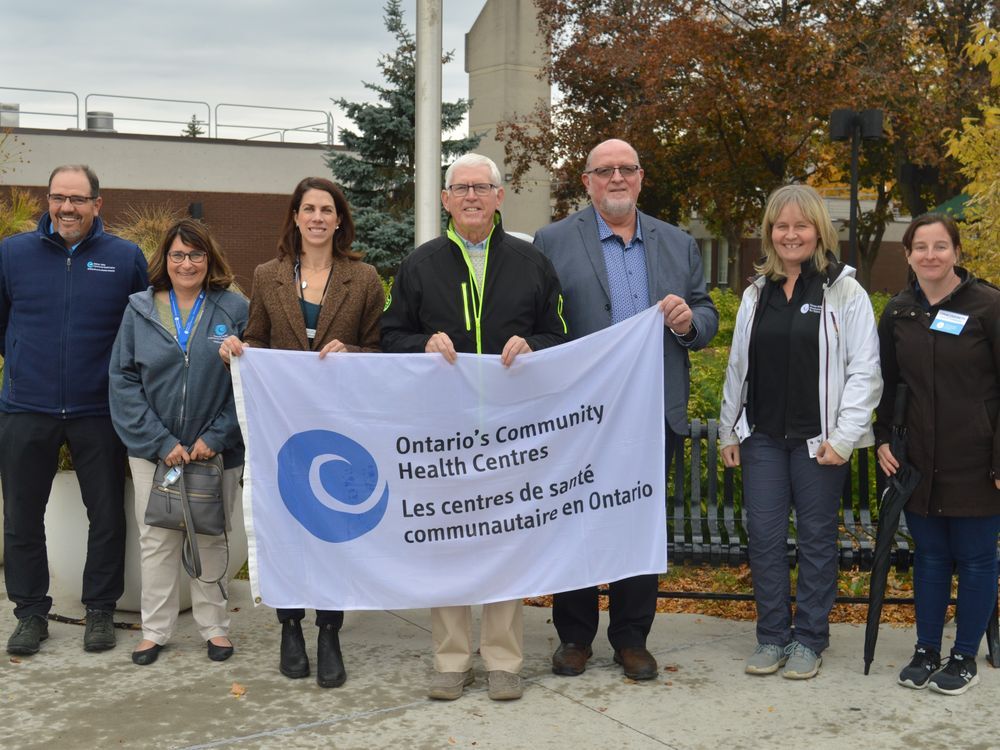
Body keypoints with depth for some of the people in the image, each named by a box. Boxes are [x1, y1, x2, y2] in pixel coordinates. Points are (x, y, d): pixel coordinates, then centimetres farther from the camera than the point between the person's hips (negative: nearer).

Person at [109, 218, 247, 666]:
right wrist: (160, 442, -10)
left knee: (212, 539, 10)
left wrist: (215, 436, -12)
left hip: (216, 450, -1)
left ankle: (214, 625, 23)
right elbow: (123, 380, -1)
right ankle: (155, 629, 20)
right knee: (156, 540, 6)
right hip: (153, 449, 1)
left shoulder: (234, 309, -2)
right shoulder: (140, 310, 2)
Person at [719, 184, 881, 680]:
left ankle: (809, 639, 19)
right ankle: (772, 635, 19)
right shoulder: (757, 293, 10)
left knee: (817, 536, 6)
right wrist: (728, 430, 12)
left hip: (818, 437, -4)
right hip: (763, 435, 4)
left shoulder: (844, 291, -3)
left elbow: (864, 370, -7)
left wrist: (843, 438, -13)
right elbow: (738, 366, 14)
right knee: (763, 535, 5)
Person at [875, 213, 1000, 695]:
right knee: (929, 555, 13)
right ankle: (926, 651, 25)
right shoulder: (898, 311, 5)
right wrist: (883, 438, 4)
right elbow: (886, 382, 14)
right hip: (919, 460, 4)